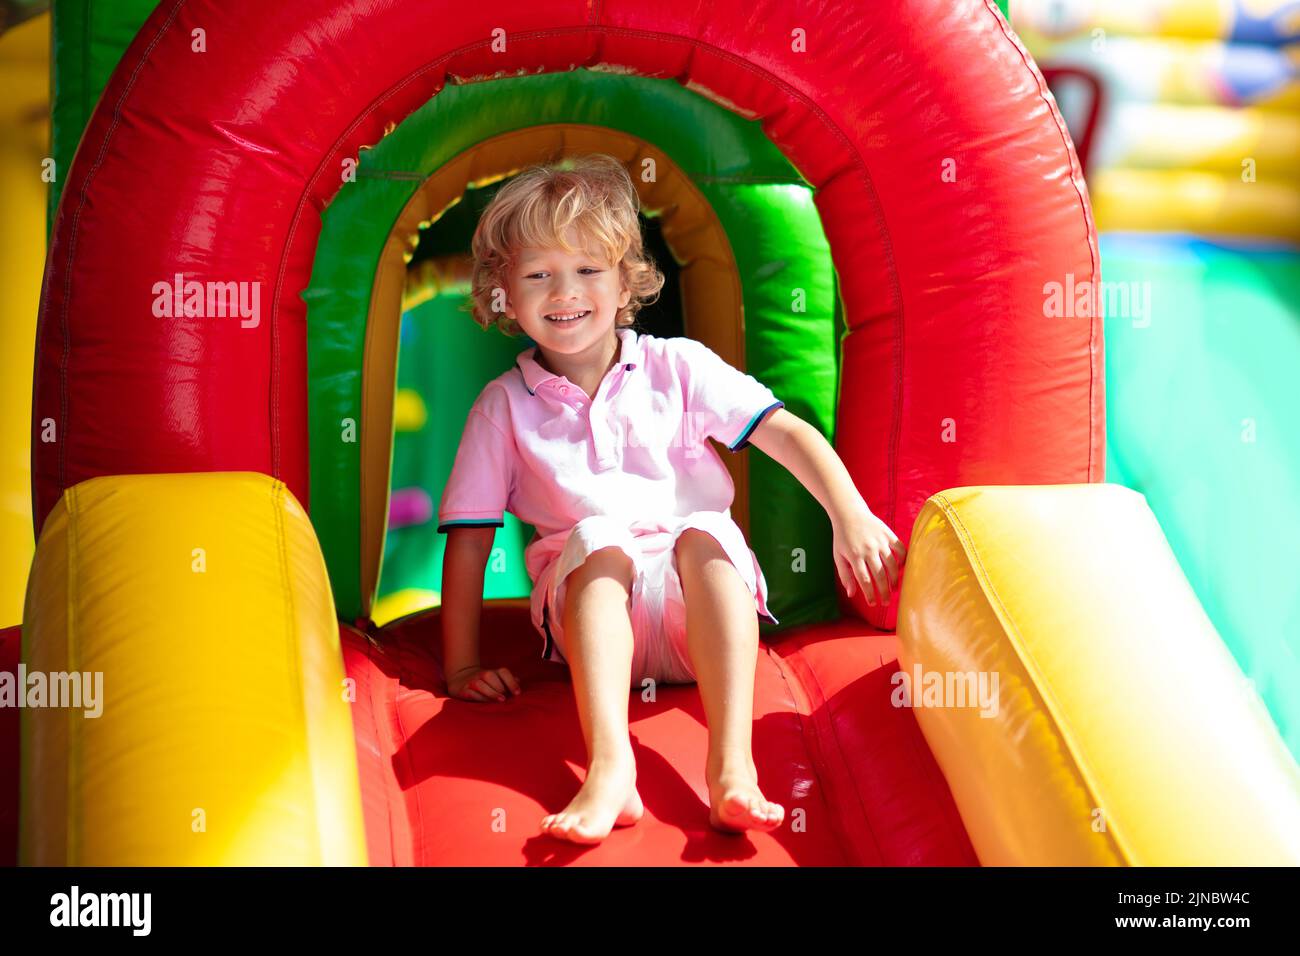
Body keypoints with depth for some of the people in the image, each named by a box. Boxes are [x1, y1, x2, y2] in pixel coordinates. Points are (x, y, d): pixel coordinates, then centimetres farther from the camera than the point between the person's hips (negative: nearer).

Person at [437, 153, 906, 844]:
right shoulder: (504, 406, 8)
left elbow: (787, 433, 0)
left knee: (705, 534, -31)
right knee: (599, 536, -32)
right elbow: (469, 540, 6)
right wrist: (461, 667, 0)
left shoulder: (675, 366, 8)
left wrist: (852, 518, -15)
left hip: (697, 606, 1)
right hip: (590, 608, -1)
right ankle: (610, 770, -50)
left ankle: (732, 766, -44)